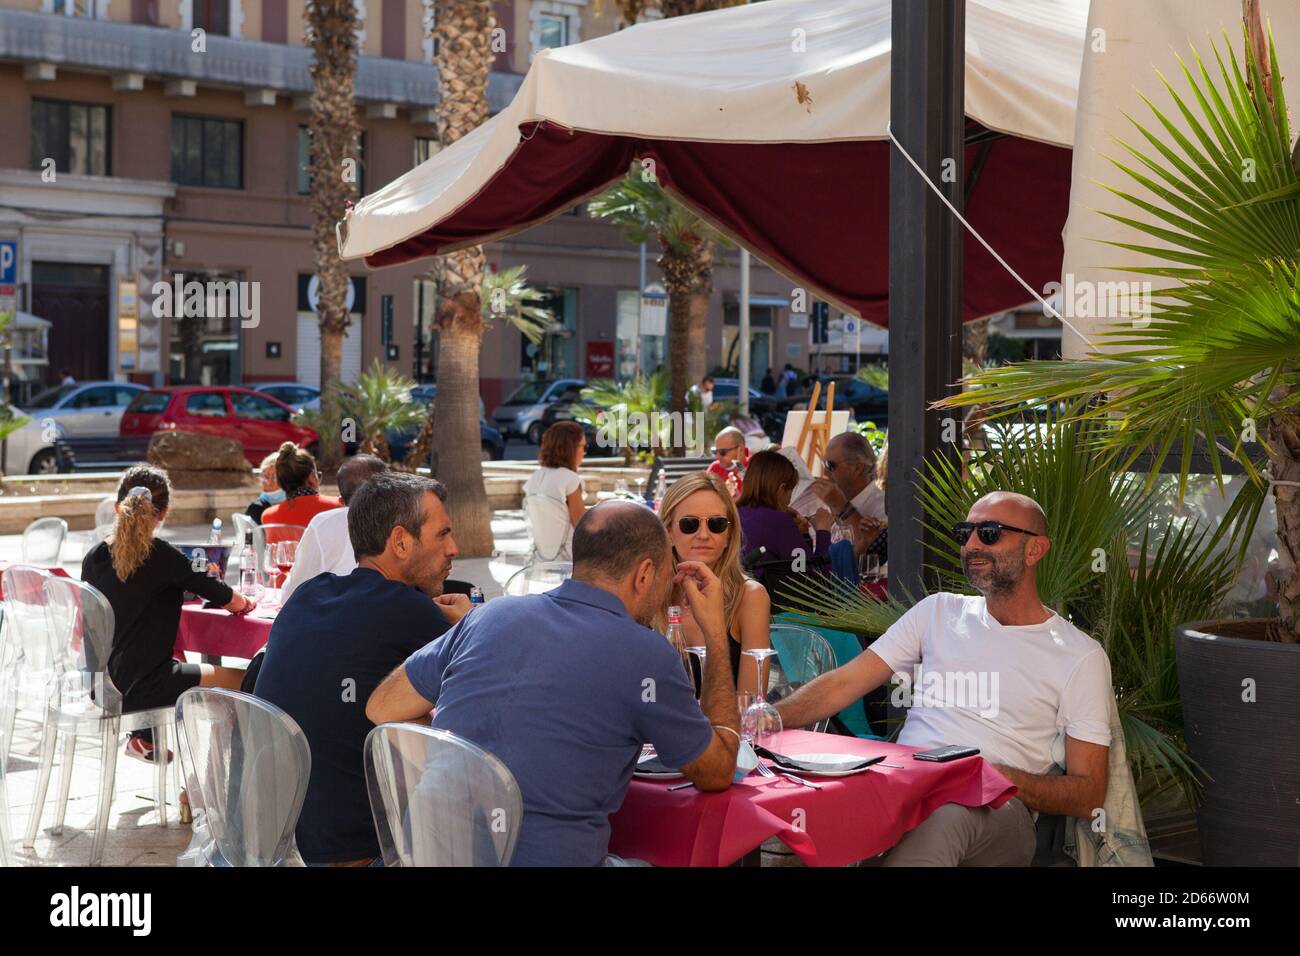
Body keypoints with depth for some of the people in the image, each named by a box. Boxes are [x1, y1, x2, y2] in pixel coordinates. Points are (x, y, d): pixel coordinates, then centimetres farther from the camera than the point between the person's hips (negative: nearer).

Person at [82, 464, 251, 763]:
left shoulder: (94, 556, 1)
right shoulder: (160, 556, -16)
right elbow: (234, 603, -10)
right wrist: (244, 603, 14)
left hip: (99, 685, 8)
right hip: (141, 690, -8)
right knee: (243, 680, 3)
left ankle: (147, 737, 26)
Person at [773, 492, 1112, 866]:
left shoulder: (1080, 656, 9)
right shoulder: (938, 612, 19)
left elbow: (1088, 796, 5)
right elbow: (843, 684, 11)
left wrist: (1002, 778, -14)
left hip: (995, 809, -2)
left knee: (950, 813, -42)